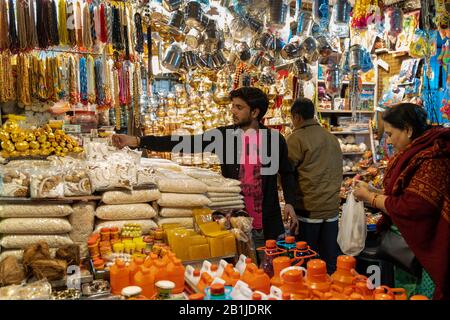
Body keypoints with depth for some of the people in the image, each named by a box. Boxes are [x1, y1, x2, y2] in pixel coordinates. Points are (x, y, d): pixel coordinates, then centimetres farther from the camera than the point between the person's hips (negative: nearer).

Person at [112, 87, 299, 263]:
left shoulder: (275, 139, -2)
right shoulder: (223, 135, -1)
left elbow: (287, 173, 10)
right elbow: (185, 143, -8)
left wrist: (289, 203, -4)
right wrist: (138, 141, -14)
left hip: (267, 226, 0)